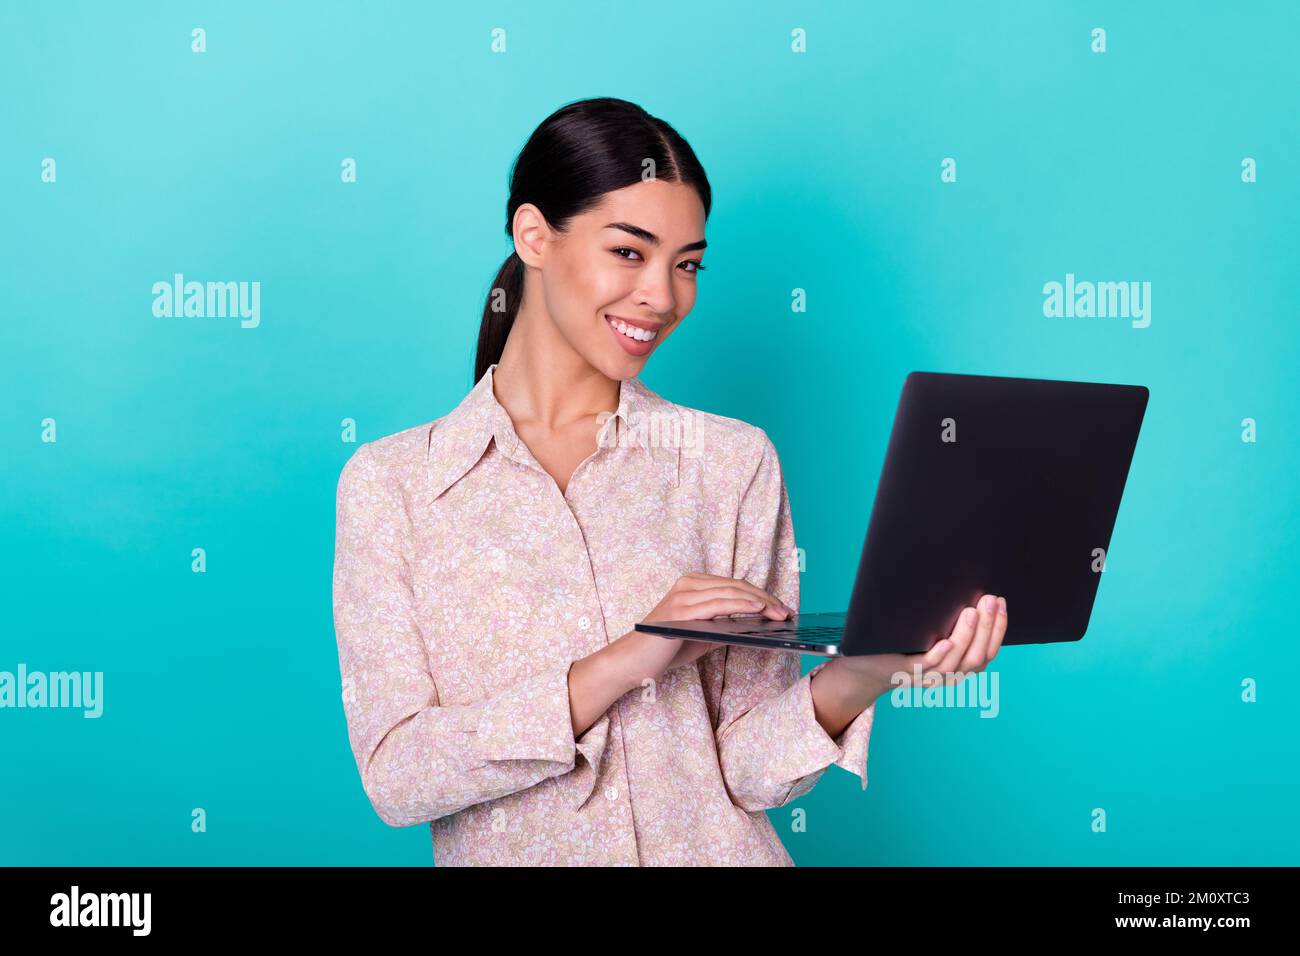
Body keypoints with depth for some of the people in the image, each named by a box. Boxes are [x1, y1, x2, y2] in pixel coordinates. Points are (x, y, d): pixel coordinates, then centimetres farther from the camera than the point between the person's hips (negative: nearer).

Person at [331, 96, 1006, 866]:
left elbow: (750, 768, 0)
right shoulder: (390, 483, 1)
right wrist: (621, 664, -16)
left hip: (714, 851, 0)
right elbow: (396, 777, -8)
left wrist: (858, 673, -18)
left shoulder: (732, 461, 4)